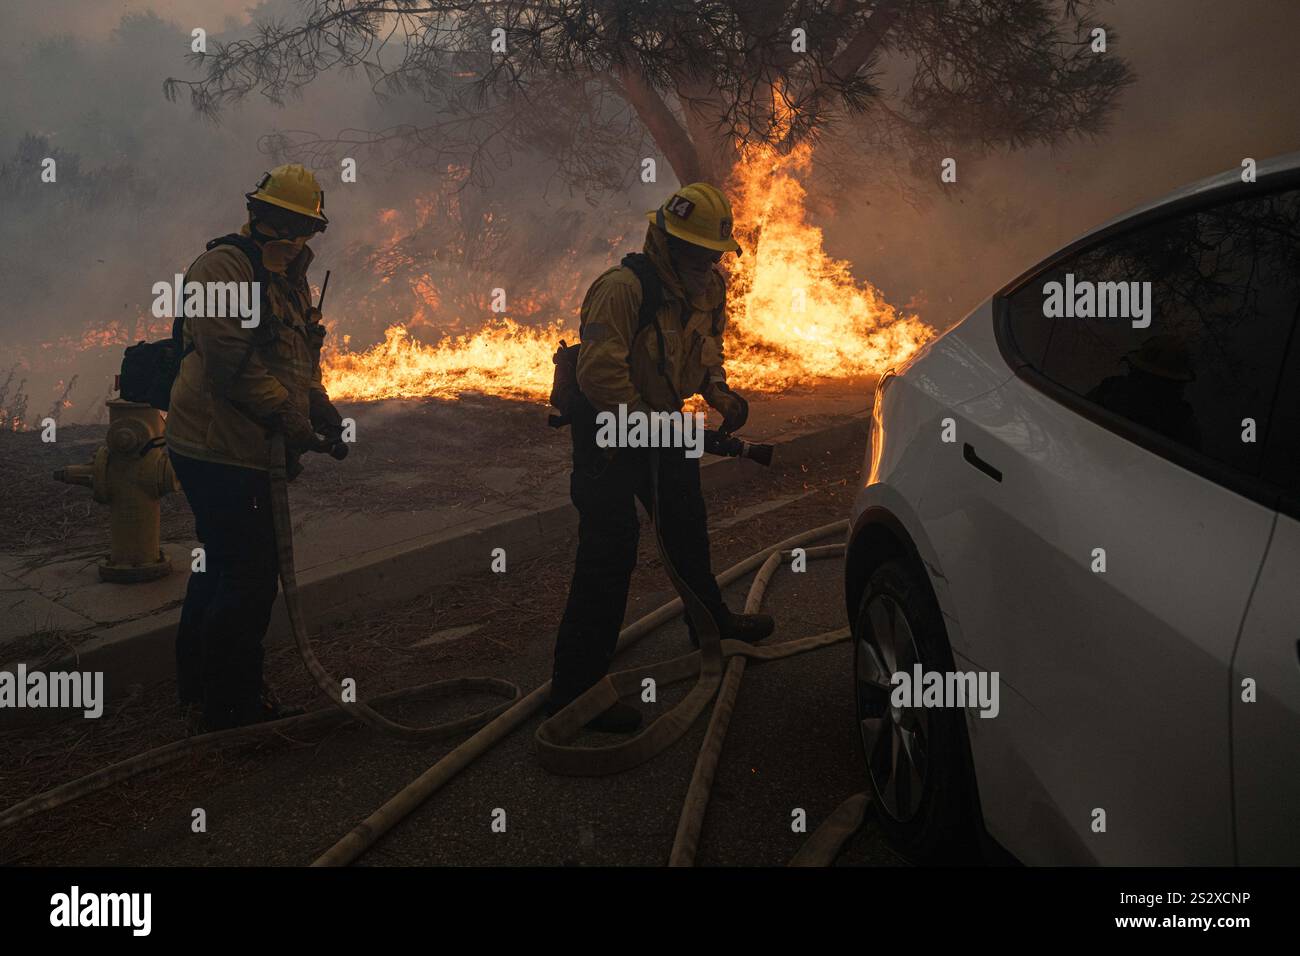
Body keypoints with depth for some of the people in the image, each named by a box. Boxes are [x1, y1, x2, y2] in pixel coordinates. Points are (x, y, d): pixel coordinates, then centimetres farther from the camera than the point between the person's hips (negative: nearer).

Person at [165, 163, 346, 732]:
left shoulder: (290, 281, 19)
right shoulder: (224, 265, -12)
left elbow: (300, 362, 26)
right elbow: (230, 358, -22)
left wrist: (321, 410, 9)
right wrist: (289, 418, -21)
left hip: (251, 451, 10)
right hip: (219, 447, -10)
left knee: (220, 569, 19)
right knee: (251, 577, -9)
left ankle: (200, 694, 33)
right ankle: (230, 707, 3)